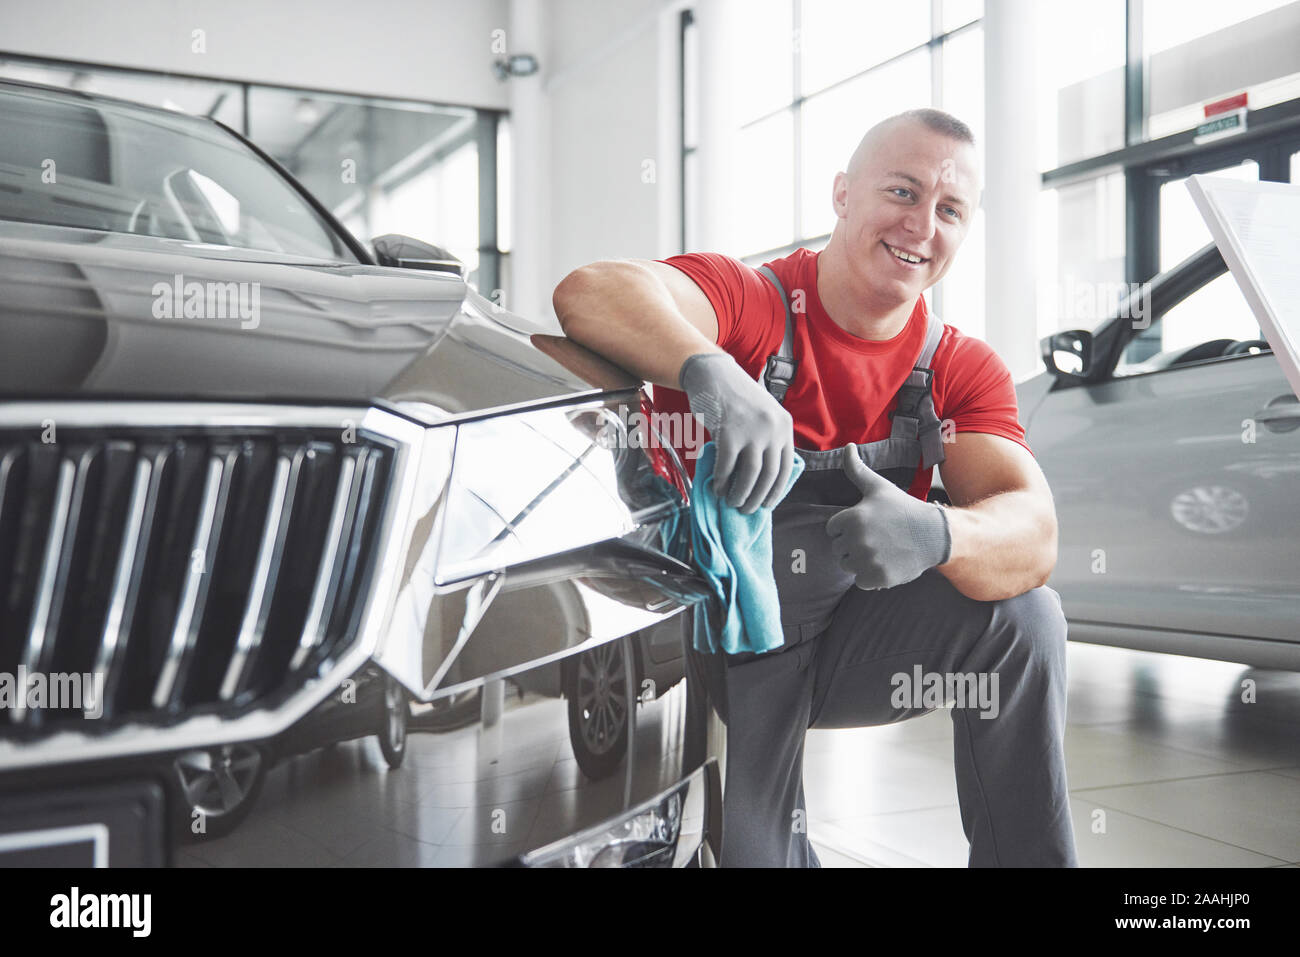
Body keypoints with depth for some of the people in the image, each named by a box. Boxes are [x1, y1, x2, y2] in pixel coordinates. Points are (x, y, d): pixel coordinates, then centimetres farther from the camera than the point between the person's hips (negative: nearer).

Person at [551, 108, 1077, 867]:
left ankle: (1031, 855, -1)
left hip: (848, 642, 3)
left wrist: (934, 535, -41)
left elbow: (1032, 533, -18)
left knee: (1023, 615, -18)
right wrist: (711, 370, -56)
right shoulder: (749, 300, -15)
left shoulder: (964, 369, -2)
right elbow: (592, 292, -35)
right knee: (754, 849, -10)